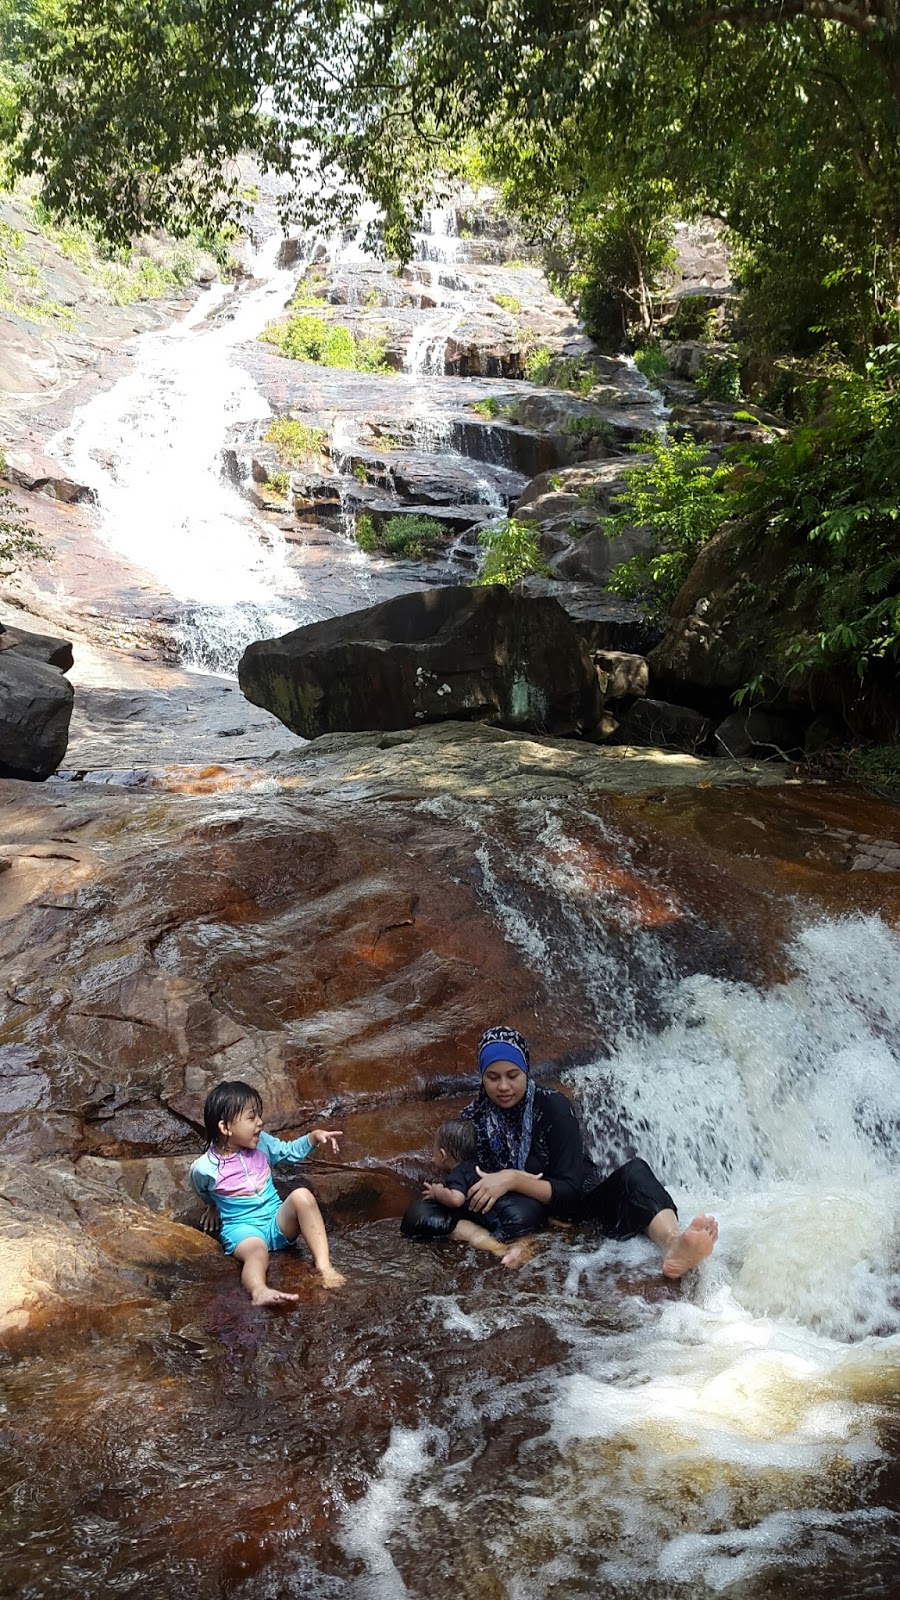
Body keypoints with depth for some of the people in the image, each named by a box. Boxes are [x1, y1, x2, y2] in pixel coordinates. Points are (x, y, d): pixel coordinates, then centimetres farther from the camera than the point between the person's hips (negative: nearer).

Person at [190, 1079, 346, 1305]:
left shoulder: (261, 1142, -1)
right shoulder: (205, 1168, -13)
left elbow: (290, 1152, 14)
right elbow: (204, 1193, 10)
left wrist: (314, 1136, -1)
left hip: (278, 1220, 5)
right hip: (242, 1227, -5)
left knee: (302, 1196, -27)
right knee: (257, 1254, -39)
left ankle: (323, 1265, -33)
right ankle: (259, 1292, -73)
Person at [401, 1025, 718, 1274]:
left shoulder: (551, 1106, -10)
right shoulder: (472, 1119, -4)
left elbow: (570, 1191, -15)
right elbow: (462, 1188, -5)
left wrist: (513, 1179, -30)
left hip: (572, 1210, -1)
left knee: (634, 1173, -31)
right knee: (419, 1213, -21)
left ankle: (672, 1245, -63)